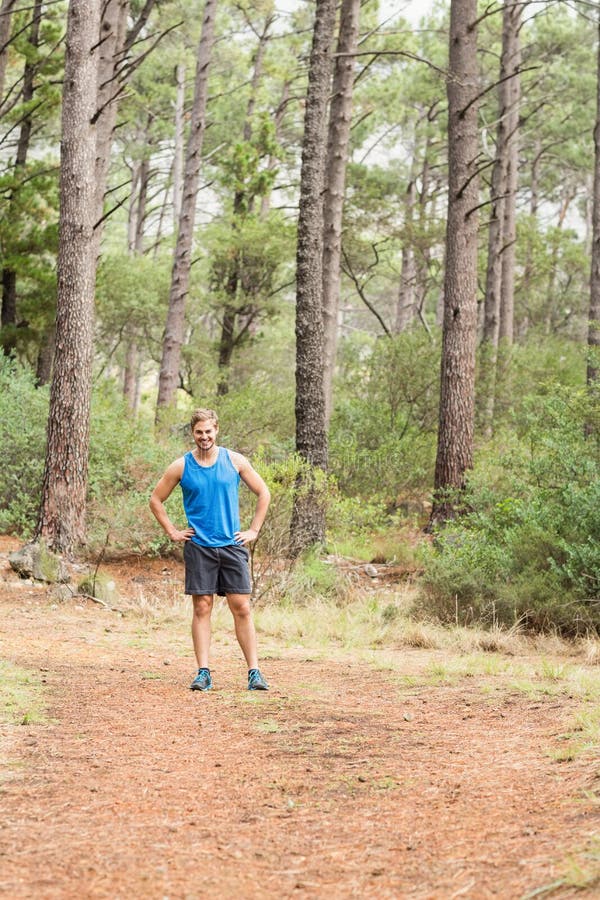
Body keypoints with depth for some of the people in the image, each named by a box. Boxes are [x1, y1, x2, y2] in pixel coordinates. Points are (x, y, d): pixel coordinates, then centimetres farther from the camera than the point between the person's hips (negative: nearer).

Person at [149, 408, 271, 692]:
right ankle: (203, 673, 1)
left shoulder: (235, 461, 2)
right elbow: (156, 500, 11)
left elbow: (263, 494, 12)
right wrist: (172, 532, 4)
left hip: (232, 546, 0)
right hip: (198, 548, 0)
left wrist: (253, 531, 5)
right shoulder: (181, 466, 1)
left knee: (242, 608, -2)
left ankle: (254, 672, -1)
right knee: (202, 608, -1)